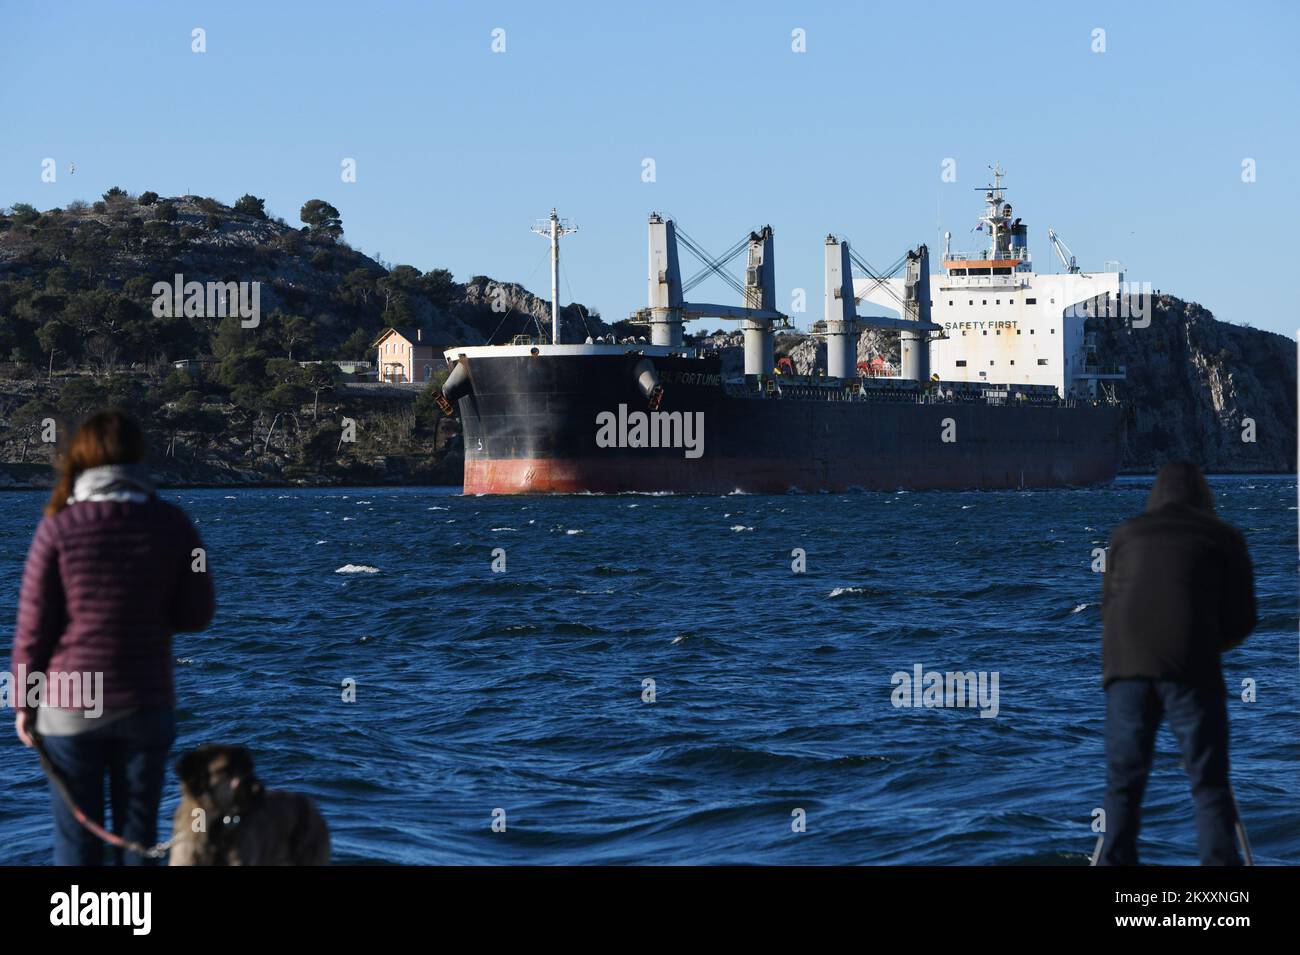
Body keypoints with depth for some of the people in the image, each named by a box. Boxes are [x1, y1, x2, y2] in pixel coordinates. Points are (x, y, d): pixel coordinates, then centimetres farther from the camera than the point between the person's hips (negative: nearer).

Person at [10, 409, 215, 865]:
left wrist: (23, 701, 5)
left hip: (71, 705, -2)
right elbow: (198, 614, 0)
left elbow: (34, 626, -6)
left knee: (77, 835, 5)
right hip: (146, 703, 2)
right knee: (137, 832, 10)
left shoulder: (59, 527, -10)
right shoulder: (171, 524, -5)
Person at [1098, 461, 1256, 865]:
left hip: (1126, 664, 2)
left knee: (1124, 782, 8)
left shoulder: (1126, 533, 20)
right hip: (1190, 667, -2)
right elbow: (1242, 619, 12)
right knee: (1209, 783, 1)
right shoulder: (1224, 536, 13)